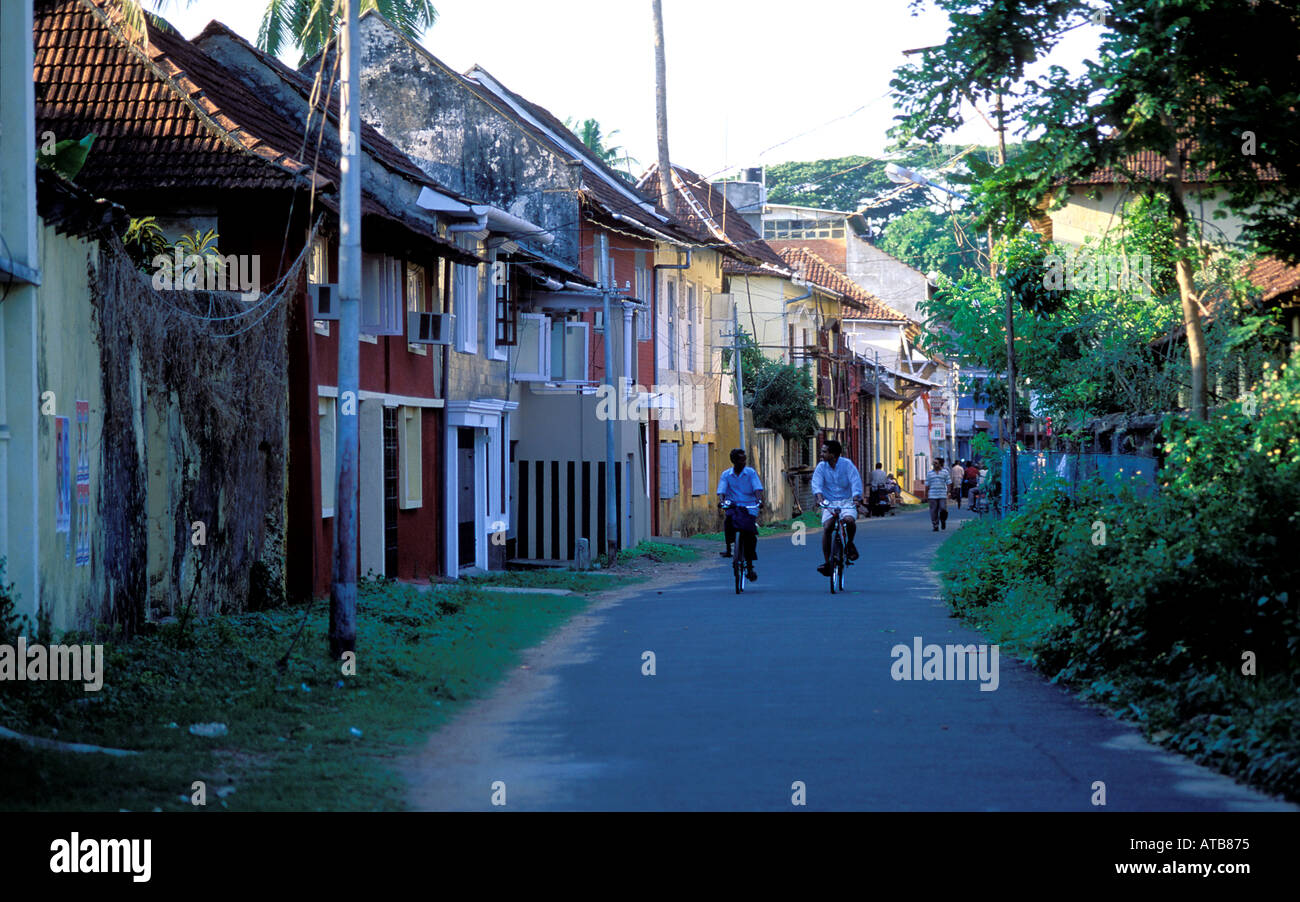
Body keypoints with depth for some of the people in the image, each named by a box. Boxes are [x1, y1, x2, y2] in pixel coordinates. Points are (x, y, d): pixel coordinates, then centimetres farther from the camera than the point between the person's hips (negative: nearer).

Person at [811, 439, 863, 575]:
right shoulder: (821, 467, 0)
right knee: (826, 527, -20)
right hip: (829, 502, 2)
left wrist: (856, 497, -32)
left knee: (849, 520, -31)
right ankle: (827, 562, -15)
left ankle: (849, 544, 1)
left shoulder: (847, 464, -6)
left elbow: (855, 481, -14)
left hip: (846, 502, -2)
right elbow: (816, 483, -13)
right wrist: (819, 496, -33)